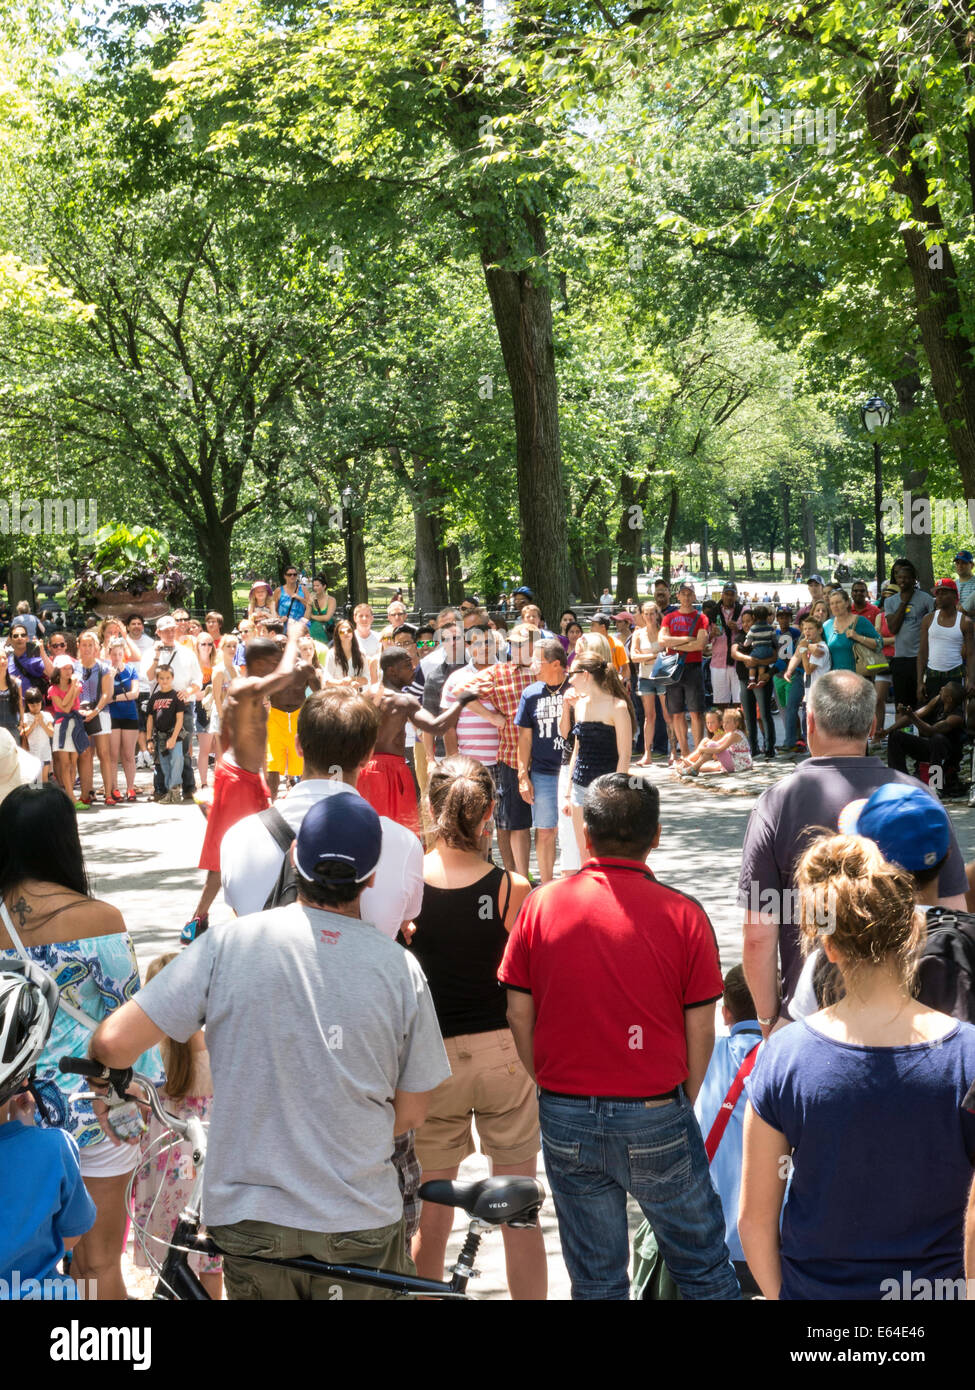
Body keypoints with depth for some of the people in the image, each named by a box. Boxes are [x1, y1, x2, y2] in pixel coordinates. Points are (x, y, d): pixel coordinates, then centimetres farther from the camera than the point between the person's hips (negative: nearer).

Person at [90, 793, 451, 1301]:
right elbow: (411, 1113, 0)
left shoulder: (228, 944, -11)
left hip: (247, 1217, 1)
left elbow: (115, 1043, -11)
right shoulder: (401, 967, -8)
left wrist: (96, 1056, 13)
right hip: (361, 1220, 0)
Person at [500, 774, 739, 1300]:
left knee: (595, 1279, 14)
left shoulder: (540, 906, -4)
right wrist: (682, 1106, 10)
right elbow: (700, 1031, -5)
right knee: (703, 1264, 14)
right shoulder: (682, 915, -9)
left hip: (565, 1119, 2)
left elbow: (518, 1015, 0)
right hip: (655, 1117, -2)